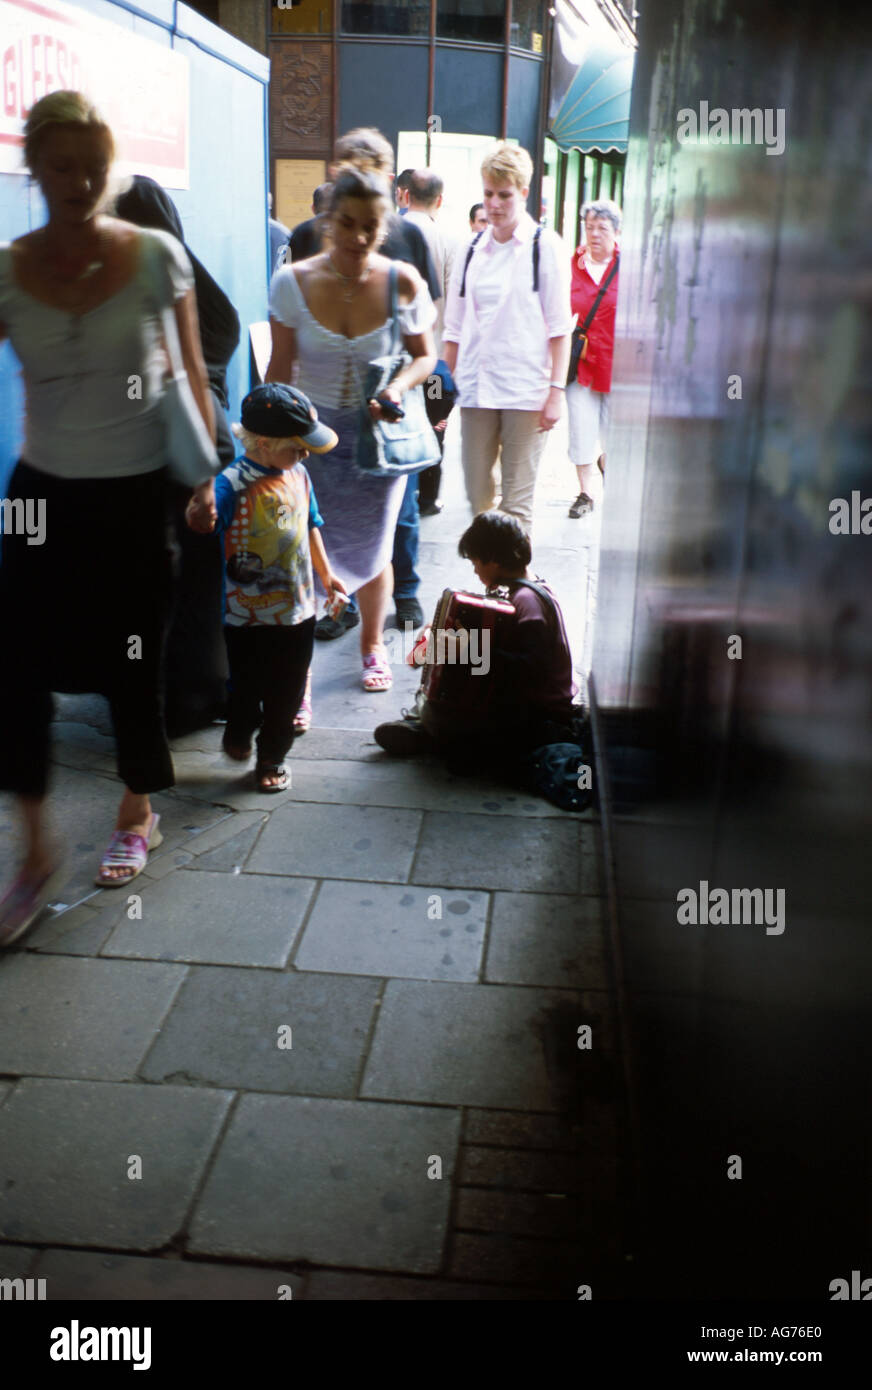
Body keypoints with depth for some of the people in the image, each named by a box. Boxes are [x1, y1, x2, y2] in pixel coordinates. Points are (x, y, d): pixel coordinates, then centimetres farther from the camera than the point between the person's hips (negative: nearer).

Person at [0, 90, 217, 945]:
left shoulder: (156, 256, -6)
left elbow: (191, 372, 2)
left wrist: (204, 474, 1)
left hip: (137, 495, -1)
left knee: (132, 666, 8)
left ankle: (137, 816, 33)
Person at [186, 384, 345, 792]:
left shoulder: (298, 475, 1)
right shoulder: (233, 484, -20)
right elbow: (203, 517, -34)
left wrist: (325, 573, 24)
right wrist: (198, 514, -56)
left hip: (297, 609, 5)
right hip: (249, 615, -5)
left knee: (287, 690, 15)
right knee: (247, 687, 13)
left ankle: (272, 757, 33)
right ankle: (238, 736, 43)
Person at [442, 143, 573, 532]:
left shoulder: (545, 246, 1)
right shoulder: (472, 249, 12)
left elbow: (560, 326, -2)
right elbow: (454, 328, 15)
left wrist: (557, 390, -9)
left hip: (525, 390, -4)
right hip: (476, 387, 4)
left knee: (517, 501, -1)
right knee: (477, 494, 6)